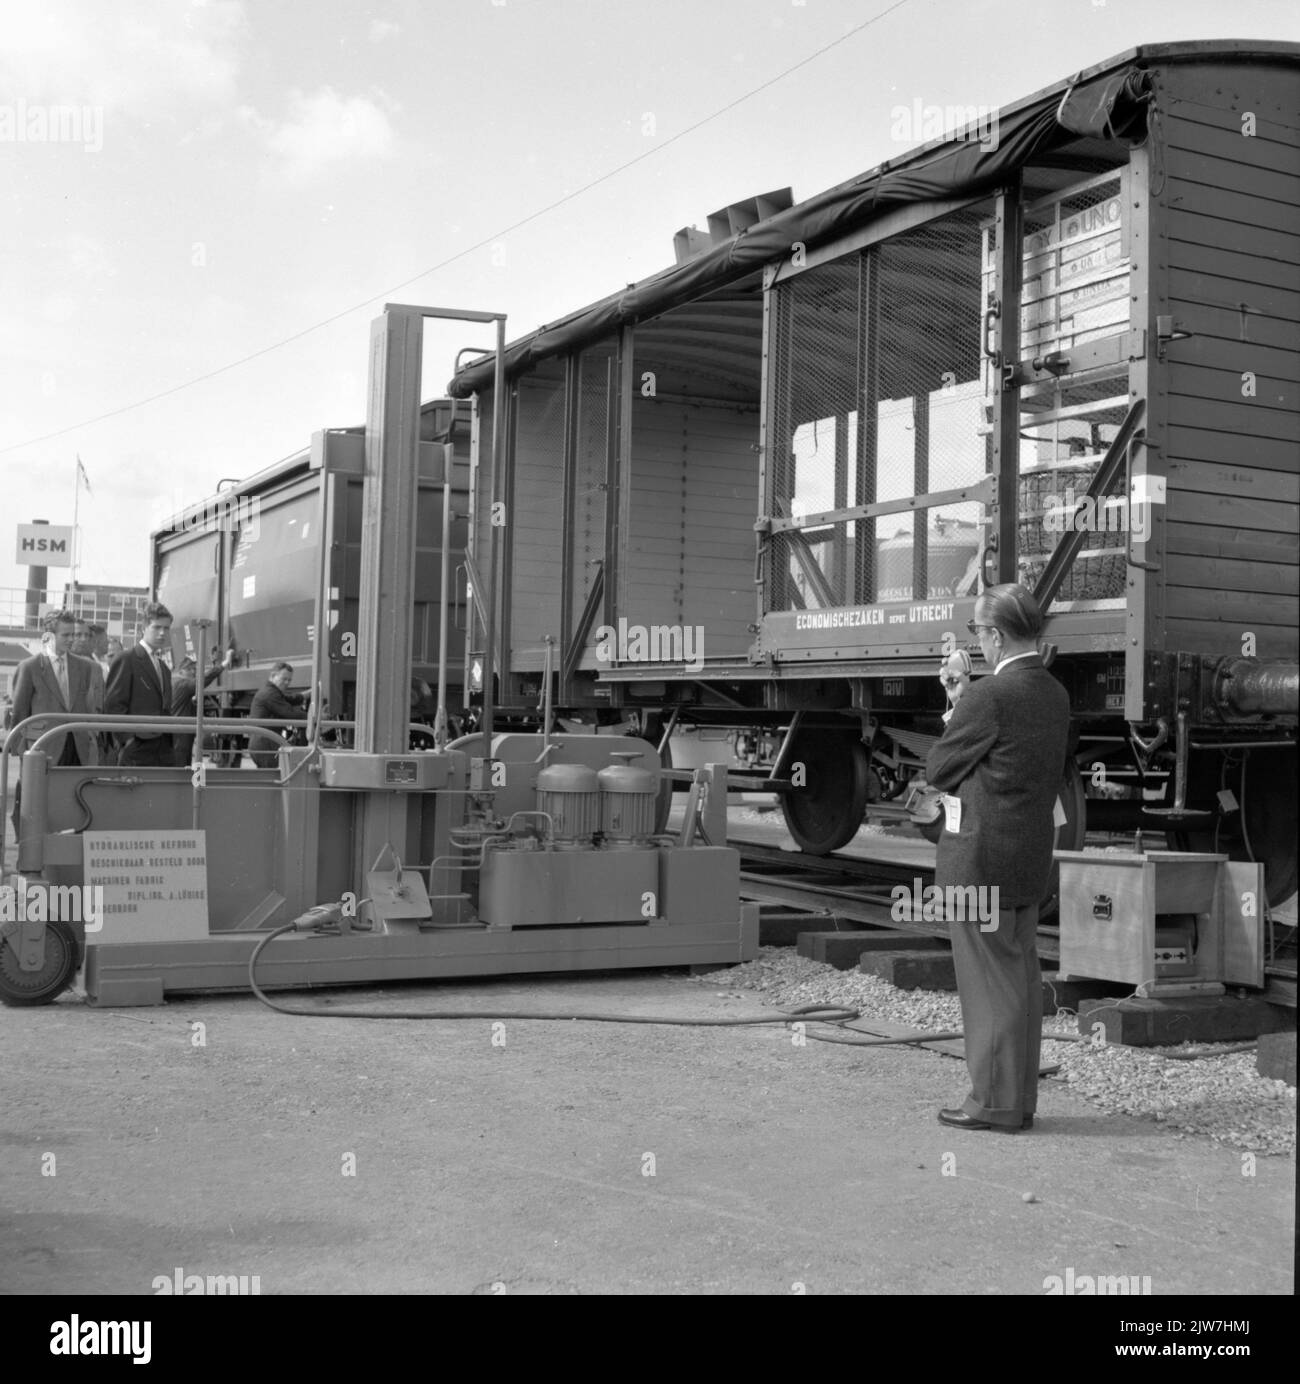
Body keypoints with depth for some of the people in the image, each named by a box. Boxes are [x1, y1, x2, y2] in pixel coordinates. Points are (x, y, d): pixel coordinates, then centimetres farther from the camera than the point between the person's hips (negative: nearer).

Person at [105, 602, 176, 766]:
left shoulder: (164, 668, 22)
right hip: (137, 753, -7)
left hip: (163, 753, 7)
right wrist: (130, 738, -15)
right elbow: (112, 704, -9)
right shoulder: (126, 659, -3)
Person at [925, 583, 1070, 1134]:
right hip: (1031, 854, 9)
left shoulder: (990, 695, -18)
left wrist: (958, 709, 8)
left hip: (980, 854, -8)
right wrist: (966, 703, 10)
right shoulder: (1055, 694, 8)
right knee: (1021, 975, 13)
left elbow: (937, 769, -9)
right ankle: (1019, 1098, 22)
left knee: (989, 979, -1)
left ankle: (995, 1101, 6)